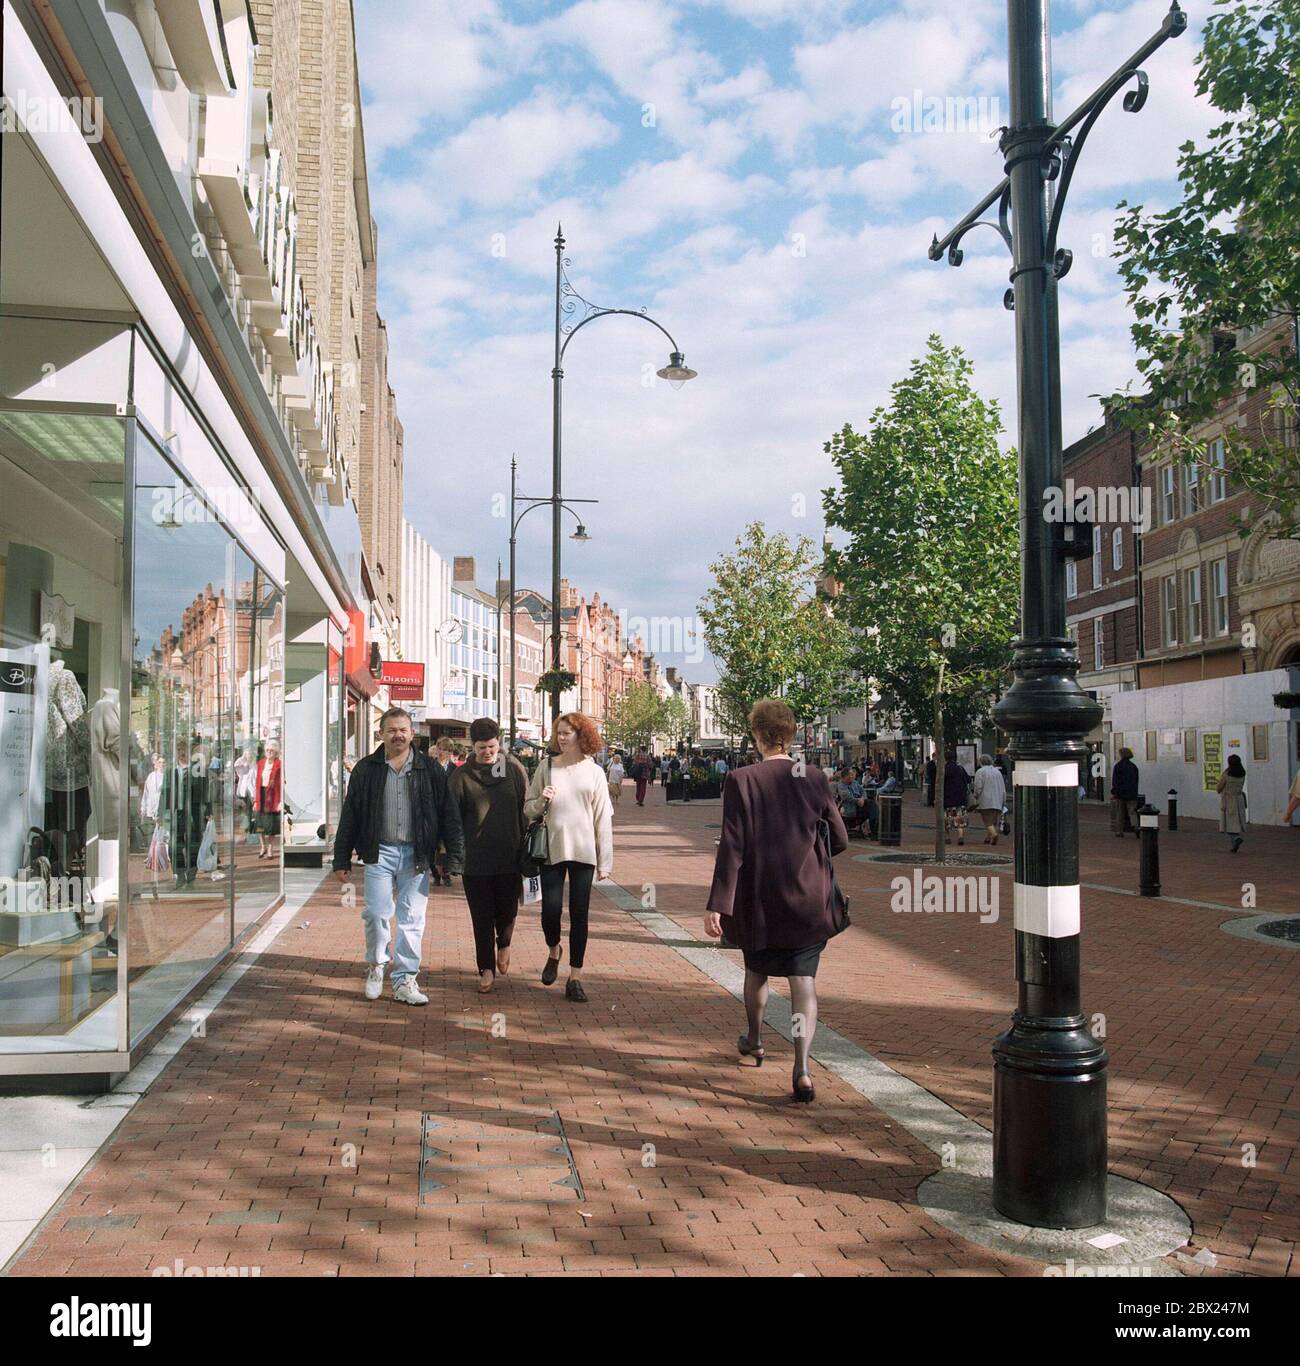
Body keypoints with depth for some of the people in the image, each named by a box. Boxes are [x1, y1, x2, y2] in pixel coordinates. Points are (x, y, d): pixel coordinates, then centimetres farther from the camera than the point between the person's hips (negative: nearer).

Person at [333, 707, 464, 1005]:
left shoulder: (431, 770, 3)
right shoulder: (366, 770, 5)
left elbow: (449, 816, 3)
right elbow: (349, 817, 7)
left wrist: (454, 857, -3)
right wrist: (342, 860, 5)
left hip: (416, 854, 0)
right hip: (379, 852, 0)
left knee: (412, 918, 3)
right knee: (376, 913, -2)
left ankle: (405, 980, 13)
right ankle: (376, 965, 24)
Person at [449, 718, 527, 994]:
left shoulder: (515, 770, 1)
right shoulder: (461, 776, -1)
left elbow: (526, 810, 5)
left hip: (510, 857, 0)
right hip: (475, 860, 0)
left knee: (507, 911, 8)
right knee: (482, 917, 6)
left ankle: (504, 944, 39)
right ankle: (486, 969, 19)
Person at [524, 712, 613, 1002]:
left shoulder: (594, 771, 4)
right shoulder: (547, 766, 3)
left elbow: (603, 818, 6)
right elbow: (529, 809, 9)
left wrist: (605, 860, 3)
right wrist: (542, 801, -14)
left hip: (583, 851, 0)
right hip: (552, 848, 0)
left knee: (579, 914, 2)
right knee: (551, 909, -6)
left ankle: (575, 977, 11)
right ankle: (553, 952, 27)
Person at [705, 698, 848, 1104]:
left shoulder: (741, 781, -11)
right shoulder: (815, 779, -4)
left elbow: (731, 847, -14)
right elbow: (840, 840, 1)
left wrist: (717, 905, -11)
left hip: (757, 901, 0)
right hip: (808, 902, 1)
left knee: (757, 971, 22)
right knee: (804, 982, 4)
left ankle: (754, 1041, 44)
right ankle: (801, 1068, -9)